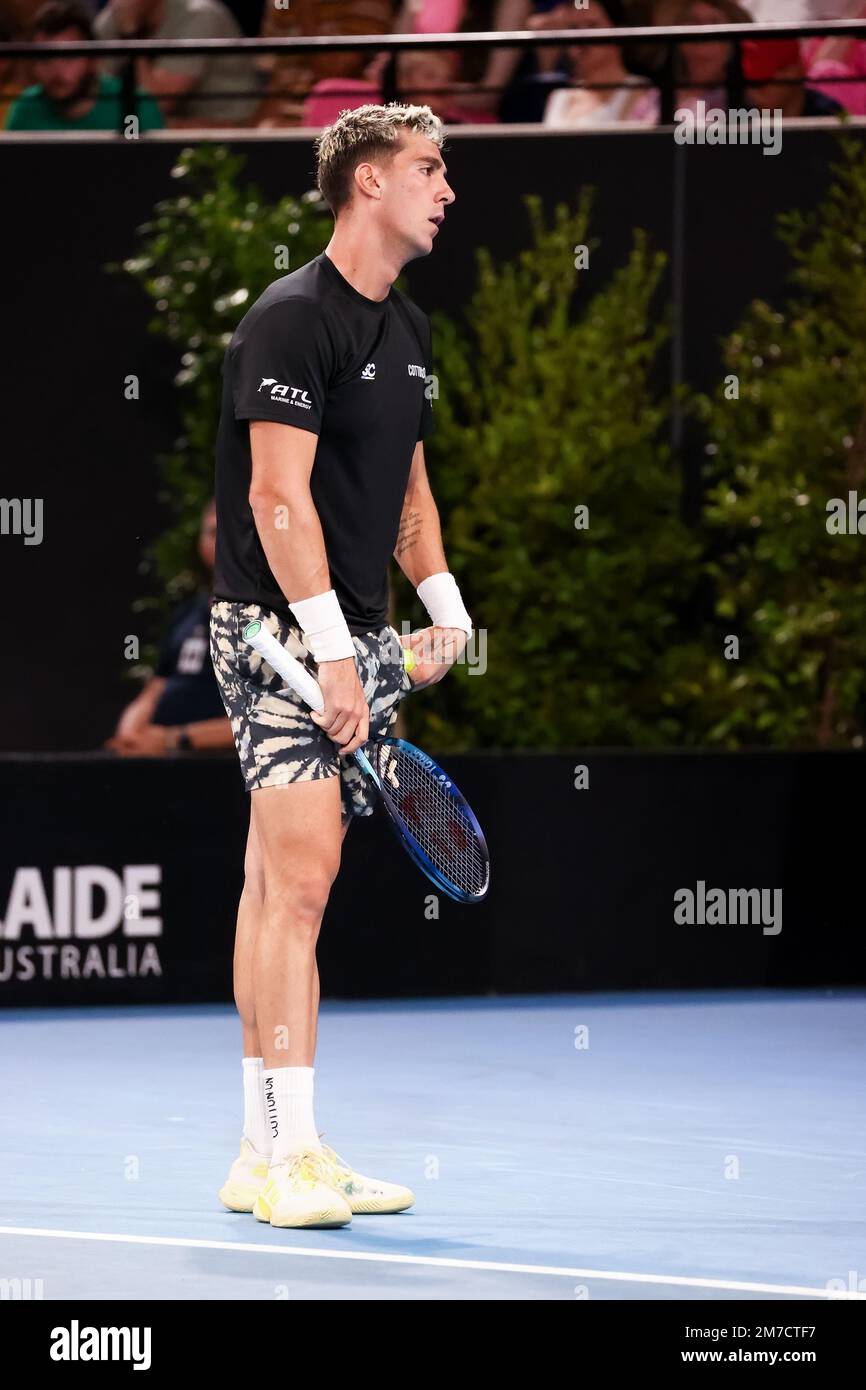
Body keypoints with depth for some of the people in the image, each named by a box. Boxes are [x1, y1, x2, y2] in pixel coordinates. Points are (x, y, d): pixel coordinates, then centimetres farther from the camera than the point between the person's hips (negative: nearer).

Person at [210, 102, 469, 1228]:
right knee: (300, 881, -13)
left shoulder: (405, 329, 16)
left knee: (281, 884, 8)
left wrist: (445, 610, 17)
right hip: (279, 628, -8)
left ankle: (264, 1155, 9)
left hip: (353, 637, 8)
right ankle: (289, 1152, -13)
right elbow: (279, 496, -17)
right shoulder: (292, 320, -12)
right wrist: (332, 649, -21)